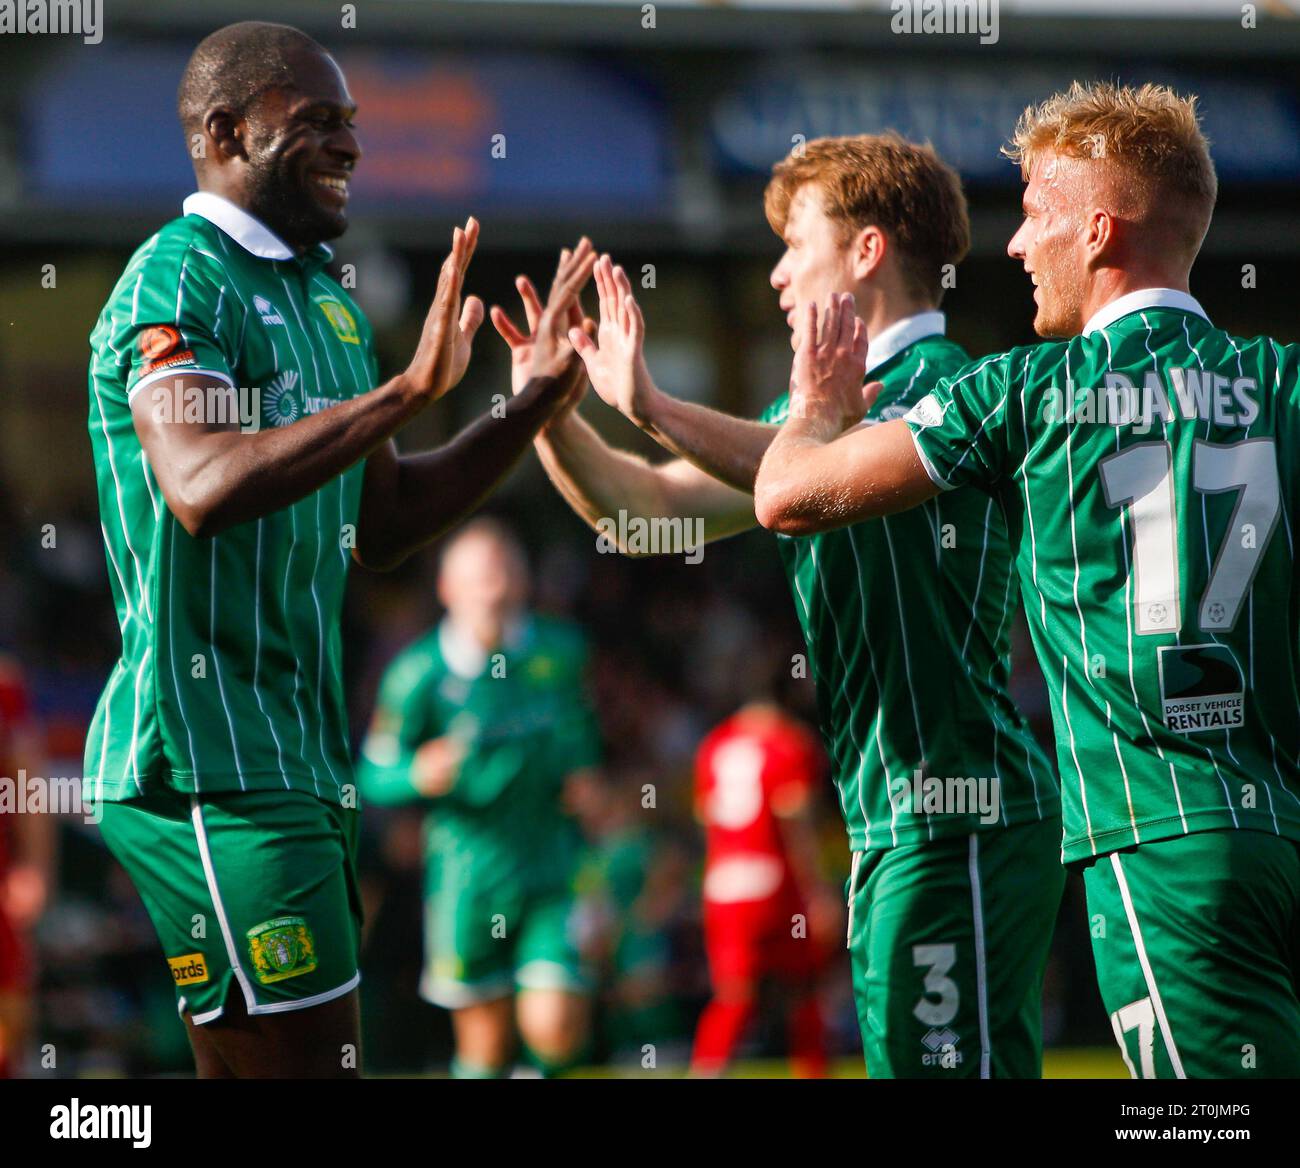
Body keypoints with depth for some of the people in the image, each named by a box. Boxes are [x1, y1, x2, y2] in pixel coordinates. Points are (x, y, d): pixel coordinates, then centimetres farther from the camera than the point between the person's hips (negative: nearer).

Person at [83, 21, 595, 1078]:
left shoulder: (326, 301, 17)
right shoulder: (179, 281, -12)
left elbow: (378, 527, 21)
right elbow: (202, 488, -28)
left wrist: (537, 402, 13)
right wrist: (405, 392, -30)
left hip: (299, 751, 10)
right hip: (208, 757, -10)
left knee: (249, 1071, 12)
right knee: (308, 1061, -12)